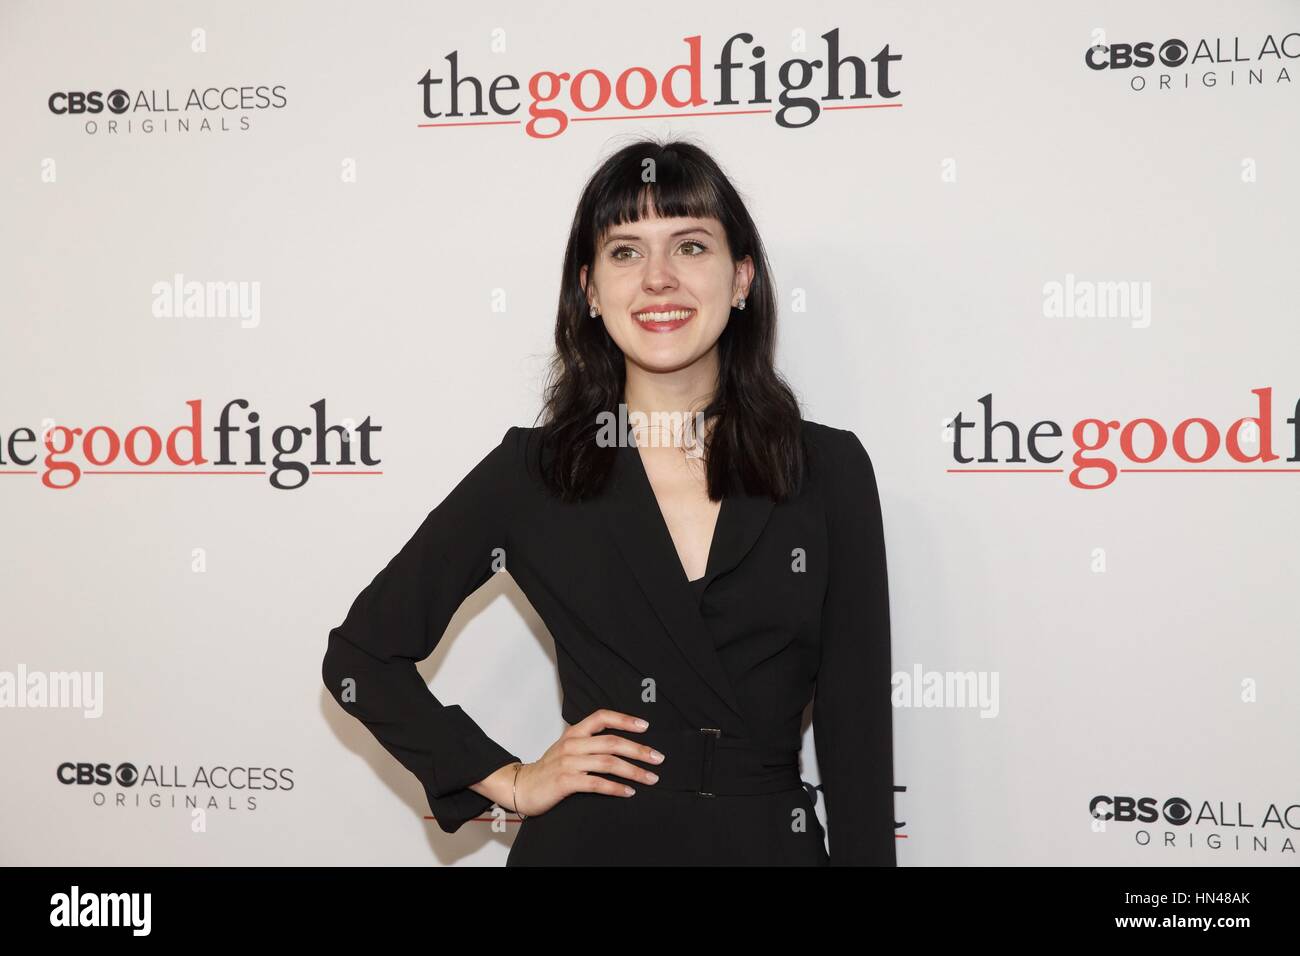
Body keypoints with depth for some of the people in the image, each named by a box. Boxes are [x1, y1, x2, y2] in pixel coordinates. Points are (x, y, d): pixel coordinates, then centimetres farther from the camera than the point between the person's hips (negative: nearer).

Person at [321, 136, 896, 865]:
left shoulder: (829, 471, -4)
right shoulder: (531, 472, -6)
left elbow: (858, 724, -3)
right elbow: (361, 656, 1)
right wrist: (509, 782, -4)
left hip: (772, 842, 1)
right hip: (587, 842, 0)